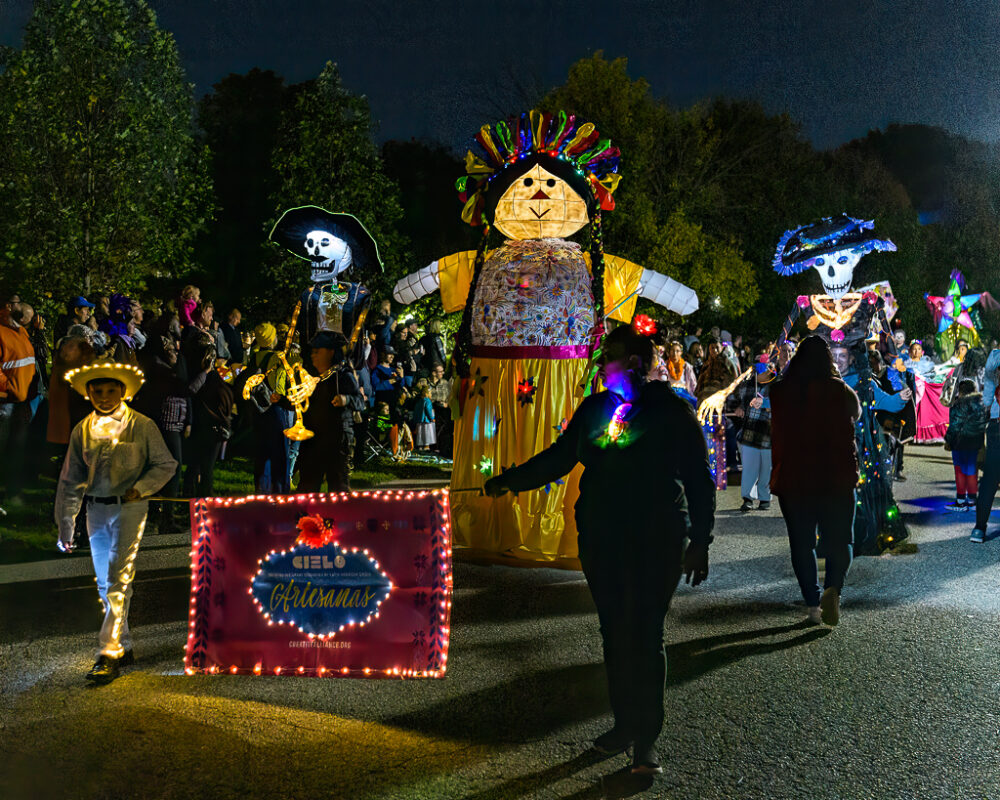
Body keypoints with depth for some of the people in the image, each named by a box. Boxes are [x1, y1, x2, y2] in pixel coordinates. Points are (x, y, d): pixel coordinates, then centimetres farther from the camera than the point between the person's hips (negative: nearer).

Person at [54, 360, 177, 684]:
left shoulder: (141, 426, -4)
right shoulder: (82, 431, 6)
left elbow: (166, 465, 2)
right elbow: (70, 481, 11)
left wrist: (140, 487, -14)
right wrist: (65, 527, 10)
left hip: (129, 508, -5)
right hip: (96, 510, 5)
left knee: (118, 580, -12)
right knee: (105, 584, 11)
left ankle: (109, 654, -10)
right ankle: (125, 647, 24)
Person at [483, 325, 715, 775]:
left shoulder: (670, 409, -5)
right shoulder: (594, 408, 8)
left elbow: (699, 479, -3)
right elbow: (558, 458, 15)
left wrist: (700, 541, -6)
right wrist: (510, 481, 11)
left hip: (655, 542, -5)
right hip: (600, 540, 5)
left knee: (644, 636, -4)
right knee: (614, 633, 10)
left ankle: (646, 740, 5)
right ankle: (624, 725, 23)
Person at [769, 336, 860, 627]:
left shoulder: (780, 393, -4)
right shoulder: (840, 391, -6)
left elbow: (777, 435, 5)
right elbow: (856, 412, 14)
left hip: (793, 479, 1)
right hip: (838, 479, -1)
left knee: (802, 544, 12)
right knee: (839, 540, 9)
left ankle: (813, 604, 12)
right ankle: (833, 588, -15)